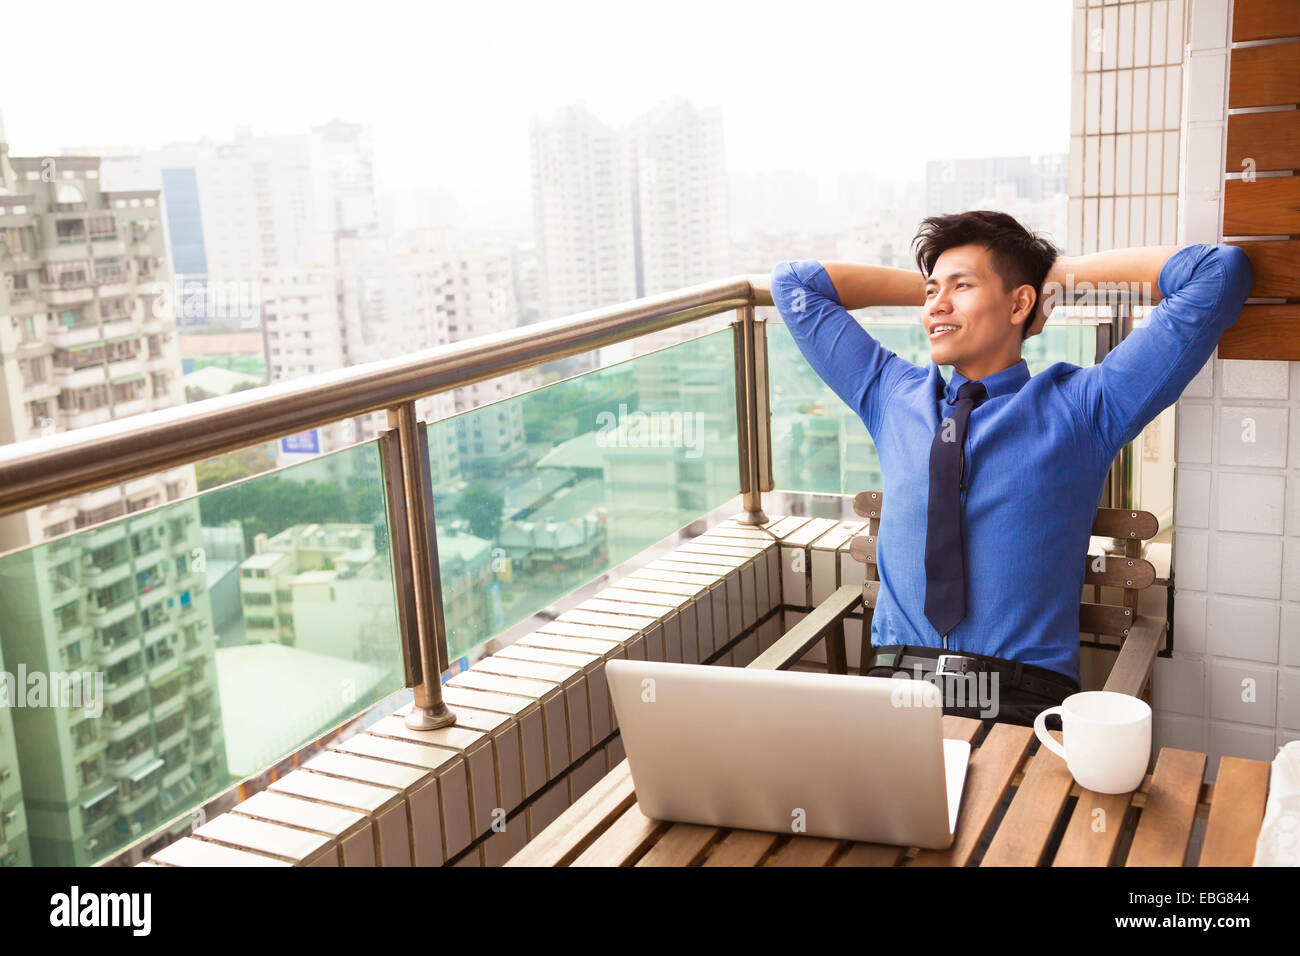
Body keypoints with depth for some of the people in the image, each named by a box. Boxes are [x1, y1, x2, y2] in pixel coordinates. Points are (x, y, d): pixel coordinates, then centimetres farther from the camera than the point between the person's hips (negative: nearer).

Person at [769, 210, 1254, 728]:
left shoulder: (1082, 408, 9)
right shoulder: (892, 396, 19)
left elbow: (1220, 272, 6)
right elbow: (794, 282, 26)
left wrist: (1066, 274, 14)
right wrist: (924, 284, 22)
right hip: (892, 688, 2)